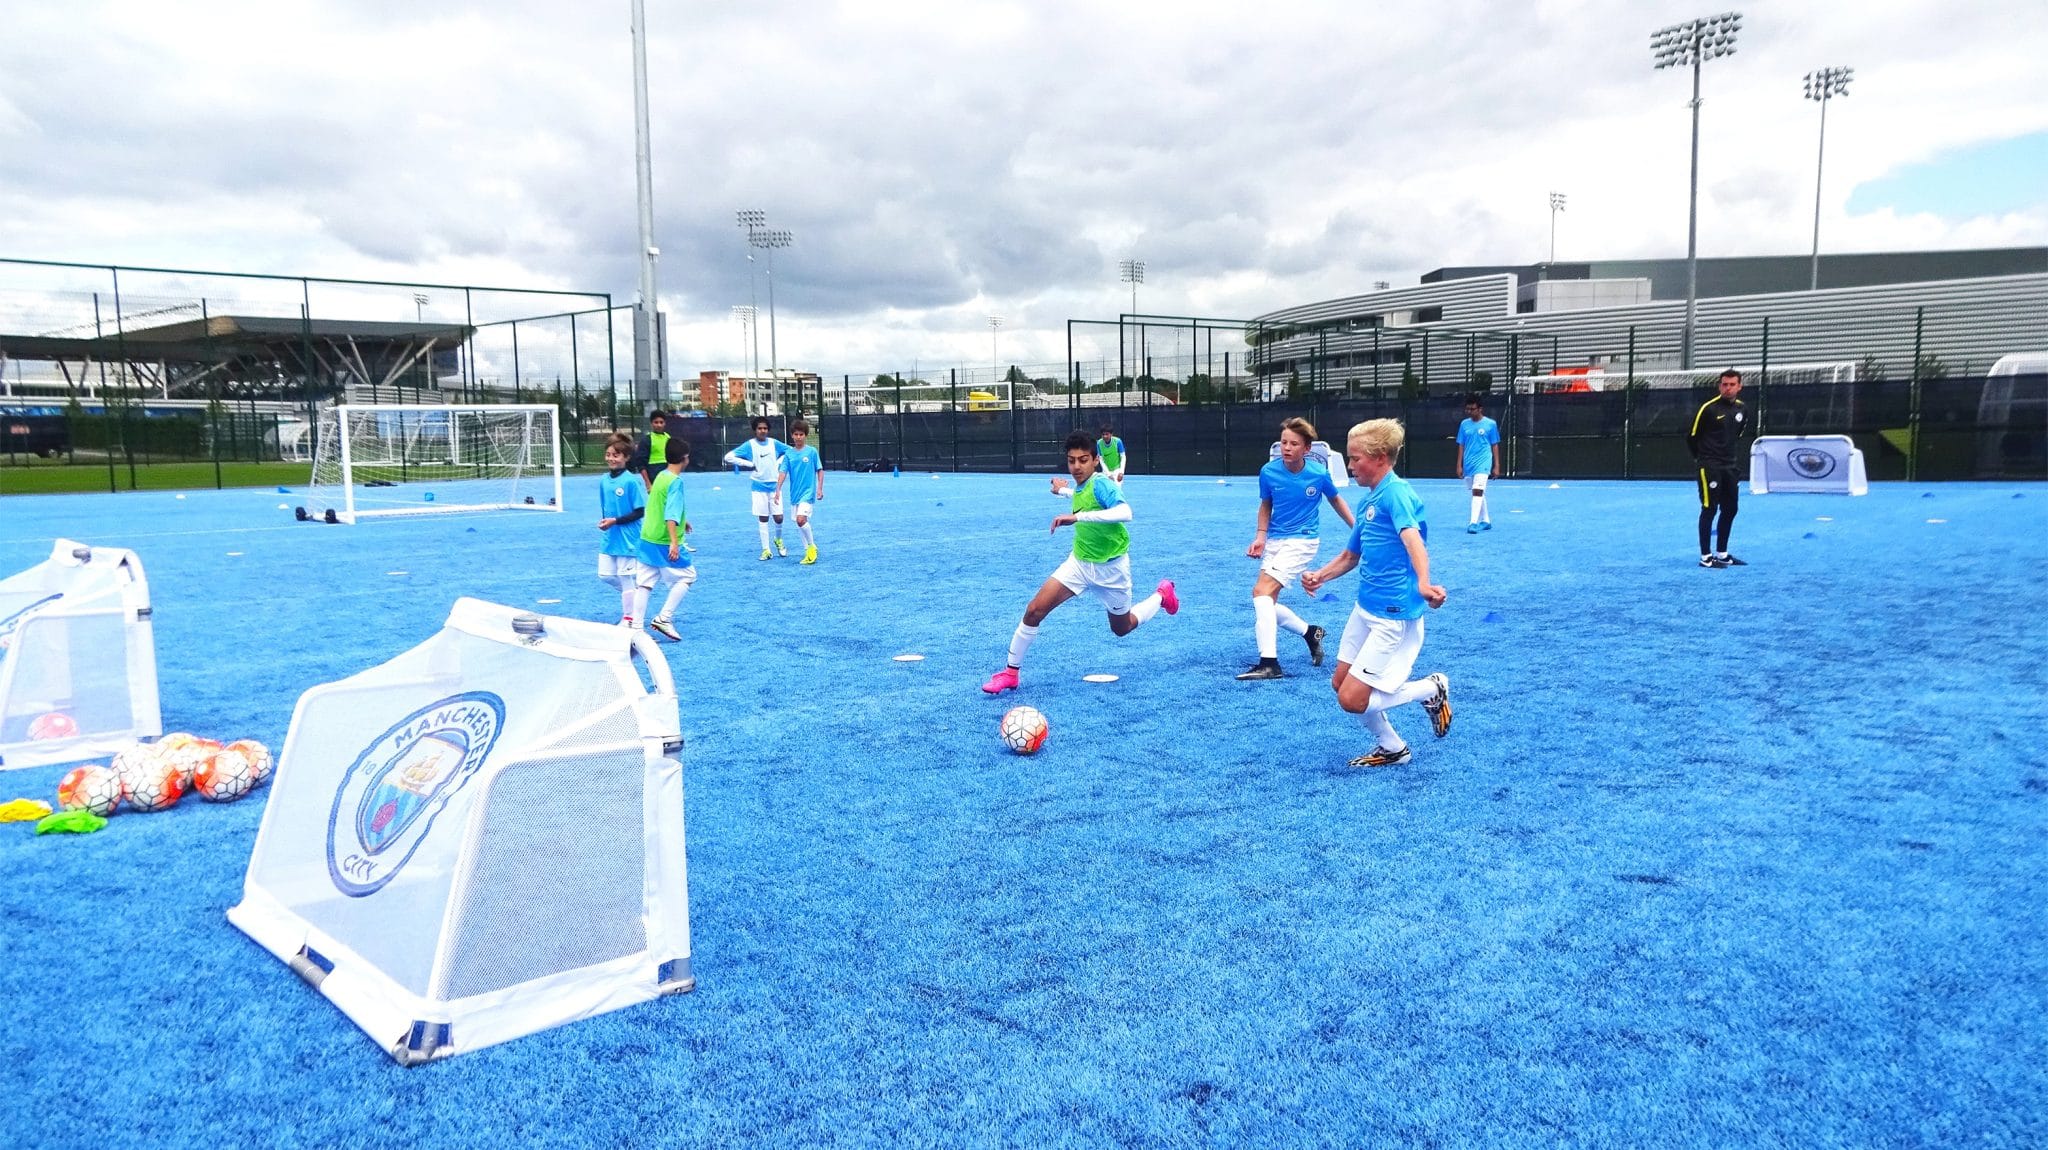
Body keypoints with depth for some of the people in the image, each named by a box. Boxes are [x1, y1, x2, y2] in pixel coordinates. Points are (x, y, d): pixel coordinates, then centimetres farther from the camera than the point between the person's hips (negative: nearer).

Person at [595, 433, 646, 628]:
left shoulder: (631, 481, -15)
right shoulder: (603, 480, 4)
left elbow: (640, 512, -14)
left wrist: (615, 521, -18)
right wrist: (604, 521, 2)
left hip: (627, 538, -7)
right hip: (609, 537, 7)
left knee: (626, 580, 2)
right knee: (605, 574, 8)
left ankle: (629, 620, 14)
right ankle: (633, 593, 33)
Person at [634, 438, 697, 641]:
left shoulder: (660, 476, 11)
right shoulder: (676, 481, -15)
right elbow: (670, 515, -24)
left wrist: (681, 521, 43)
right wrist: (674, 542, -29)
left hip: (647, 539, 8)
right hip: (665, 542, -8)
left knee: (645, 583, 9)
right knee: (687, 575, 4)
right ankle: (663, 618, -1)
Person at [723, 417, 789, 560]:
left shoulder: (774, 443, 2)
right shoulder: (749, 445, -5)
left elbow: (791, 451, 15)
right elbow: (729, 457, -9)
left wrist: (780, 462, 1)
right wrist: (750, 464, -11)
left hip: (774, 486, 1)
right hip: (759, 487, -1)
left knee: (778, 517, -2)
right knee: (763, 519, 2)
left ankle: (778, 540, 27)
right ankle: (765, 549, 10)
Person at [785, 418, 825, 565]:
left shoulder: (812, 451, -5)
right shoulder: (789, 453, 4)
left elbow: (820, 470, -1)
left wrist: (820, 489, -5)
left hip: (808, 492, -5)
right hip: (794, 493, 5)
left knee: (801, 519, -21)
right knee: (799, 523, 8)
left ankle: (812, 546, -2)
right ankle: (808, 552, 20)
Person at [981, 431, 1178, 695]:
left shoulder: (1101, 483, -26)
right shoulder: (1082, 486, -4)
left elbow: (1125, 512, -46)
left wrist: (1077, 516, -50)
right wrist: (1064, 491, 34)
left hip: (1110, 568, -5)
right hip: (1080, 561, 5)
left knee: (1121, 629, 17)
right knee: (1035, 609, -13)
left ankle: (1162, 595, 45)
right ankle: (1011, 672, 0)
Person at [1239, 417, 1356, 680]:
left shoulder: (1319, 473, -13)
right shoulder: (1268, 472, -8)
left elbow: (1335, 499, 8)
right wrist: (1261, 536, -4)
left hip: (1302, 541, -5)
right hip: (1274, 541, 5)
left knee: (1261, 591, -22)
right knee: (1266, 604, 5)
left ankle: (1269, 663, -22)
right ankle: (1310, 632, 30)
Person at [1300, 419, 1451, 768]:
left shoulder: (1396, 492, -17)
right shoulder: (1367, 499, 11)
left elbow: (1412, 537, -37)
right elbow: (1351, 555, 24)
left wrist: (1423, 583, -54)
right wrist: (1320, 576, 6)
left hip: (1393, 615, -9)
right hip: (1365, 608, 9)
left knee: (1352, 699, -9)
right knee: (1341, 683, 14)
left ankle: (1431, 689, 11)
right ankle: (1391, 748, 32)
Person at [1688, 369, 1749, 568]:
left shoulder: (1741, 409, 8)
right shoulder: (1709, 408, -12)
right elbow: (1691, 437, -5)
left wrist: (1733, 454, 14)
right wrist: (1701, 458, 2)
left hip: (1730, 467, 7)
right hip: (1709, 467, -7)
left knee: (1730, 509, 10)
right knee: (1709, 509, -7)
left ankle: (1722, 554, 21)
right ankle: (1705, 557, -1)